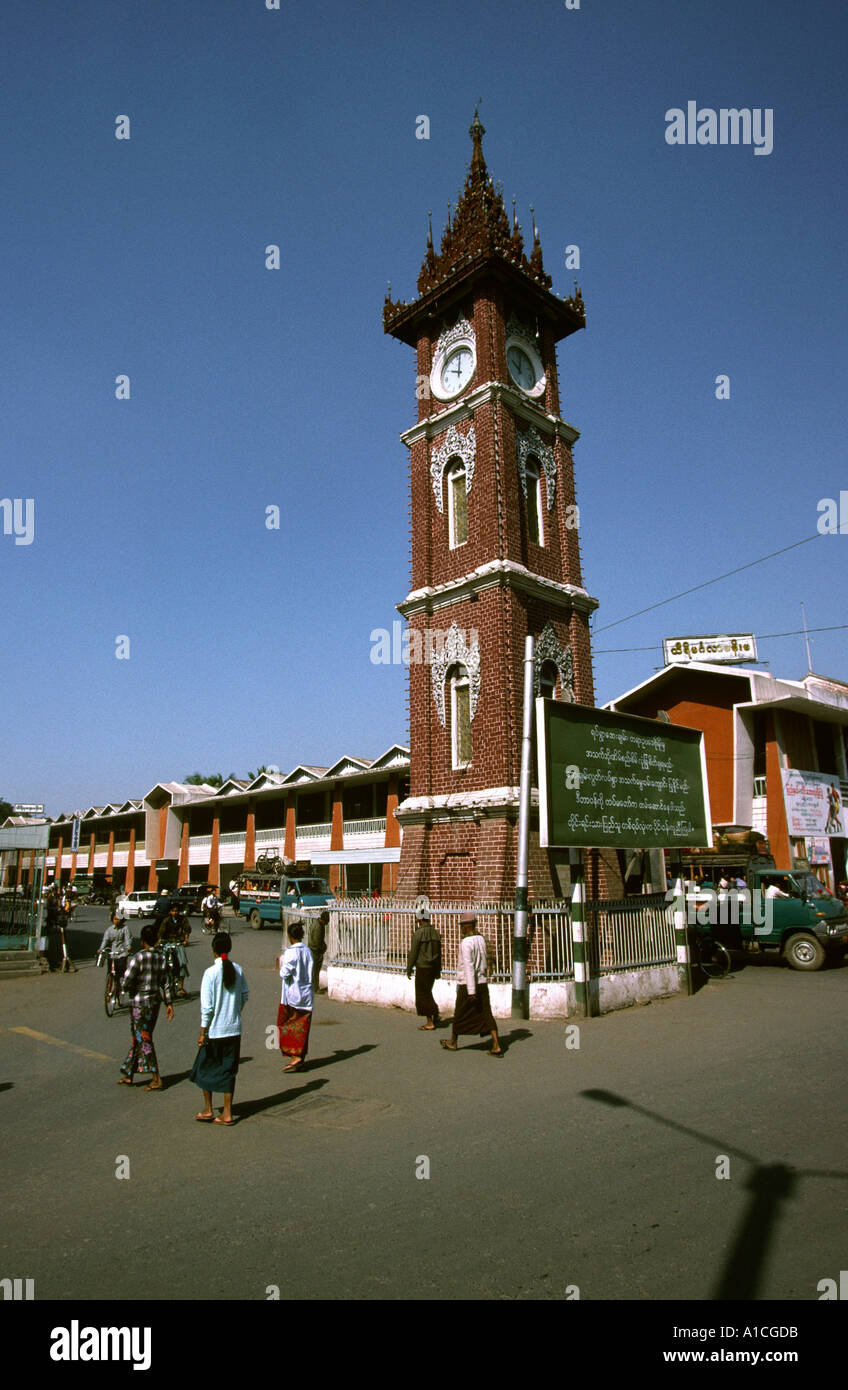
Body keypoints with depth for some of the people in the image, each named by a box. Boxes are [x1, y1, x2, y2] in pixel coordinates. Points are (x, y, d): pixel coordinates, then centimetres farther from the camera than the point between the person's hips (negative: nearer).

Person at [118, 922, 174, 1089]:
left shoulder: (138, 957, -18)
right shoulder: (161, 956, 1)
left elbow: (126, 984, -19)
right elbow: (166, 982, 5)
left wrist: (126, 986, 4)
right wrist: (169, 1002, 10)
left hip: (139, 1003, -6)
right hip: (155, 1001, 6)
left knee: (144, 1040, 2)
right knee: (137, 1039, 18)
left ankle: (156, 1079, 5)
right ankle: (128, 1075, 28)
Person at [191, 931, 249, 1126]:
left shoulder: (211, 973, -16)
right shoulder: (238, 969, -2)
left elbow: (207, 1007, -15)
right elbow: (244, 996, 8)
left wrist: (202, 1033, -8)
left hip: (215, 1030, -4)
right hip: (234, 1029, 4)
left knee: (205, 1068, 17)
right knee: (228, 1070, 13)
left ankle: (208, 1110, 25)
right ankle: (227, 1113, 16)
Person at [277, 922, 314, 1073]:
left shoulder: (290, 952, -16)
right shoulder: (308, 951, 6)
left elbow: (284, 974, -20)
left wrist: (281, 961, -3)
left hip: (292, 995, -6)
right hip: (307, 995, 6)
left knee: (287, 1026, 6)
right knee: (302, 1028, 12)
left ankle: (295, 1057, -2)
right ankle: (300, 1059, 15)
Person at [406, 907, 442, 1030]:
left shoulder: (418, 933, -14)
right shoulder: (435, 933, 5)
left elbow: (413, 953, -12)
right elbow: (439, 953, 11)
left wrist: (409, 969, -2)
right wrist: (438, 970, 19)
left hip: (422, 968, -6)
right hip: (434, 967, 6)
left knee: (423, 994, 4)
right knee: (427, 992, 20)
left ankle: (430, 1023, 7)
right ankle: (435, 1015, 16)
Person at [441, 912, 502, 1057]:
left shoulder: (466, 943, -18)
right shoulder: (481, 939, 6)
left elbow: (468, 967, -22)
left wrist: (471, 991, -22)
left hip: (468, 985, -6)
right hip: (482, 983, 6)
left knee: (459, 1015, 11)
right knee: (486, 1014, 4)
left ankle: (453, 1043, 27)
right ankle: (496, 1046, -4)